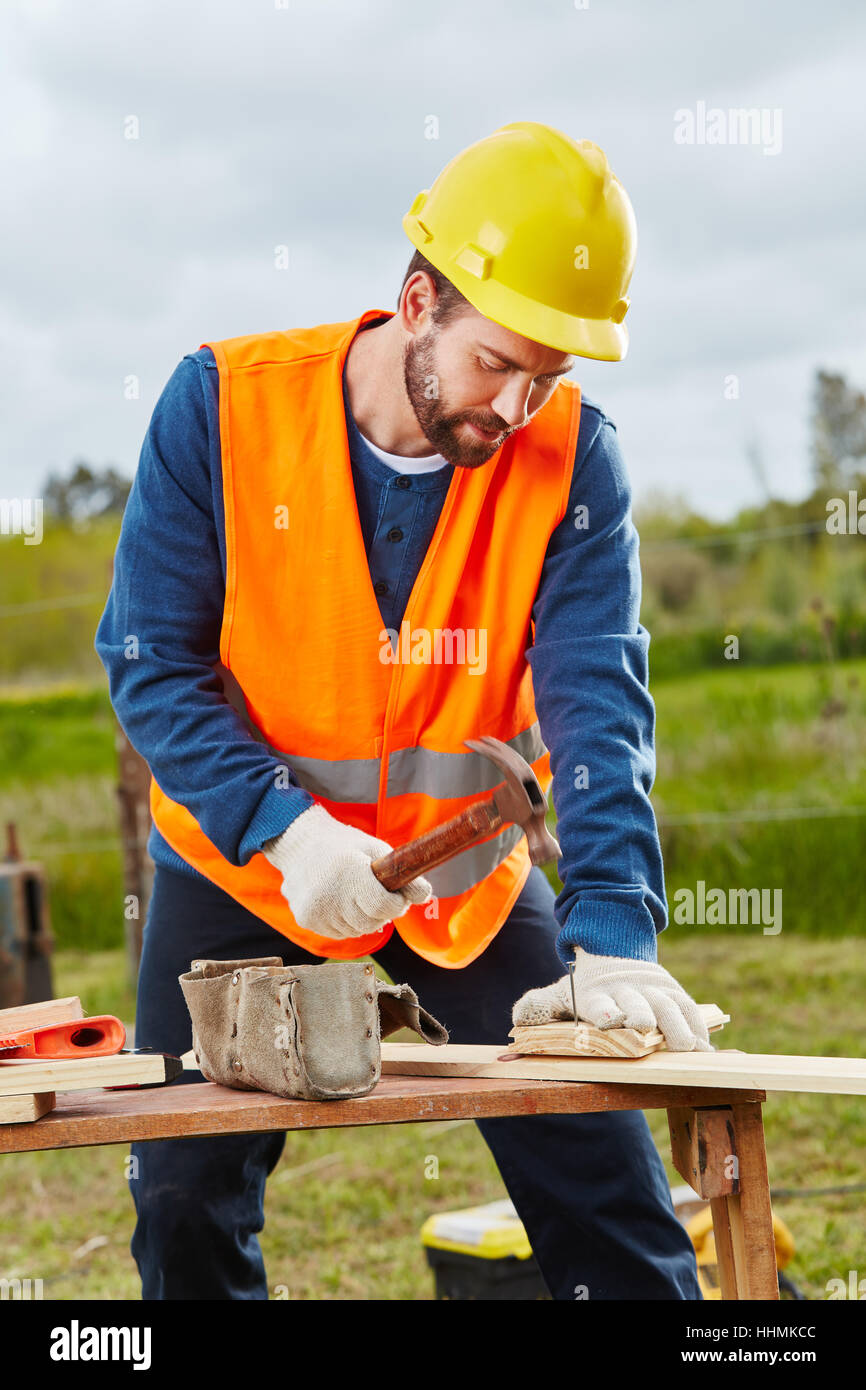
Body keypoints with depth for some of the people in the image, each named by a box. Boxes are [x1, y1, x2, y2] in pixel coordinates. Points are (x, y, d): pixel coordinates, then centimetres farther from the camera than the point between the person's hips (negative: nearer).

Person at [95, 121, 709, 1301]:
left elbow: (597, 704, -20)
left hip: (470, 881, 1)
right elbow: (150, 663, -14)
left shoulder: (571, 456, -14)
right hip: (240, 872, 0)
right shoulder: (226, 405, -17)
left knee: (608, 1200, 0)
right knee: (186, 1214, 4)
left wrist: (613, 938, -33)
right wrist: (284, 829, -28)